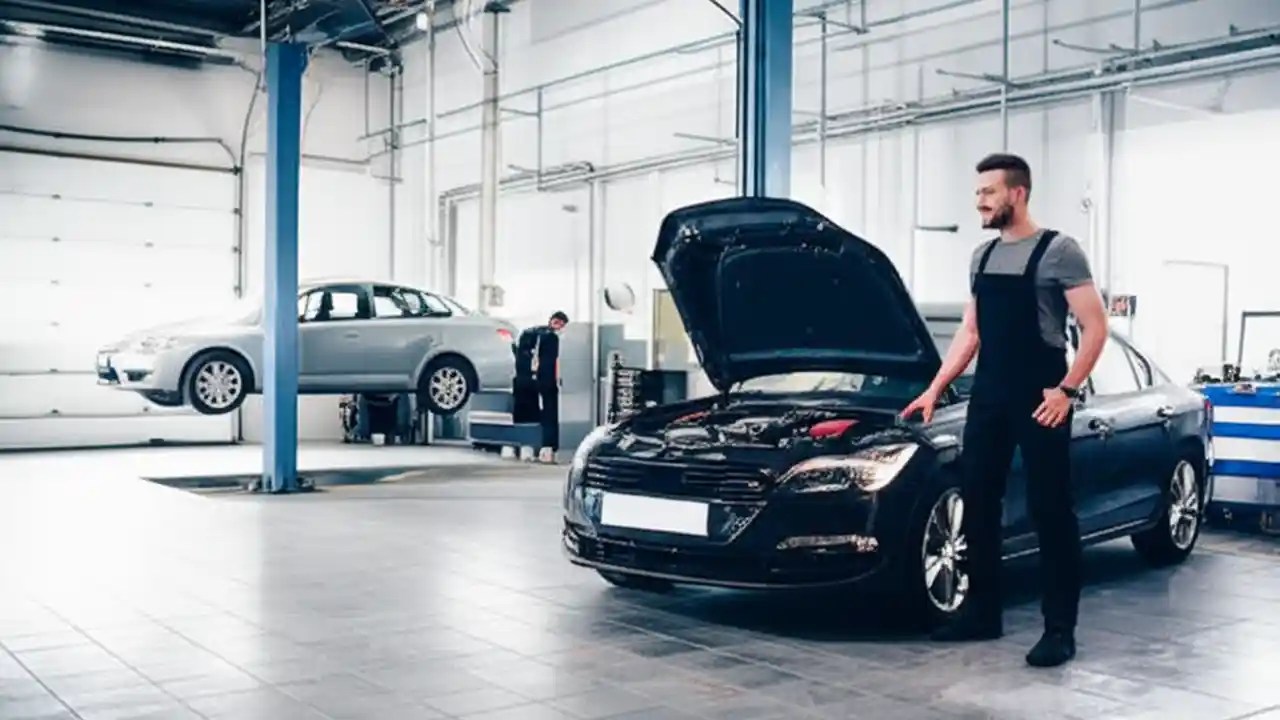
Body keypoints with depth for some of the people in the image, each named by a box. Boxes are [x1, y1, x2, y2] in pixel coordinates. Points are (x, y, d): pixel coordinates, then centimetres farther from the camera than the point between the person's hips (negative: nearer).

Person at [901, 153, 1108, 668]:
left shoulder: (1058, 251, -7)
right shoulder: (983, 257, 15)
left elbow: (1095, 327, -10)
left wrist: (1067, 390, -18)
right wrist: (934, 389, 14)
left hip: (1040, 400, -7)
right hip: (987, 398, 8)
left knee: (1050, 511, -2)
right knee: (977, 503, 9)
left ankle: (1059, 629, 5)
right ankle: (983, 613, 21)